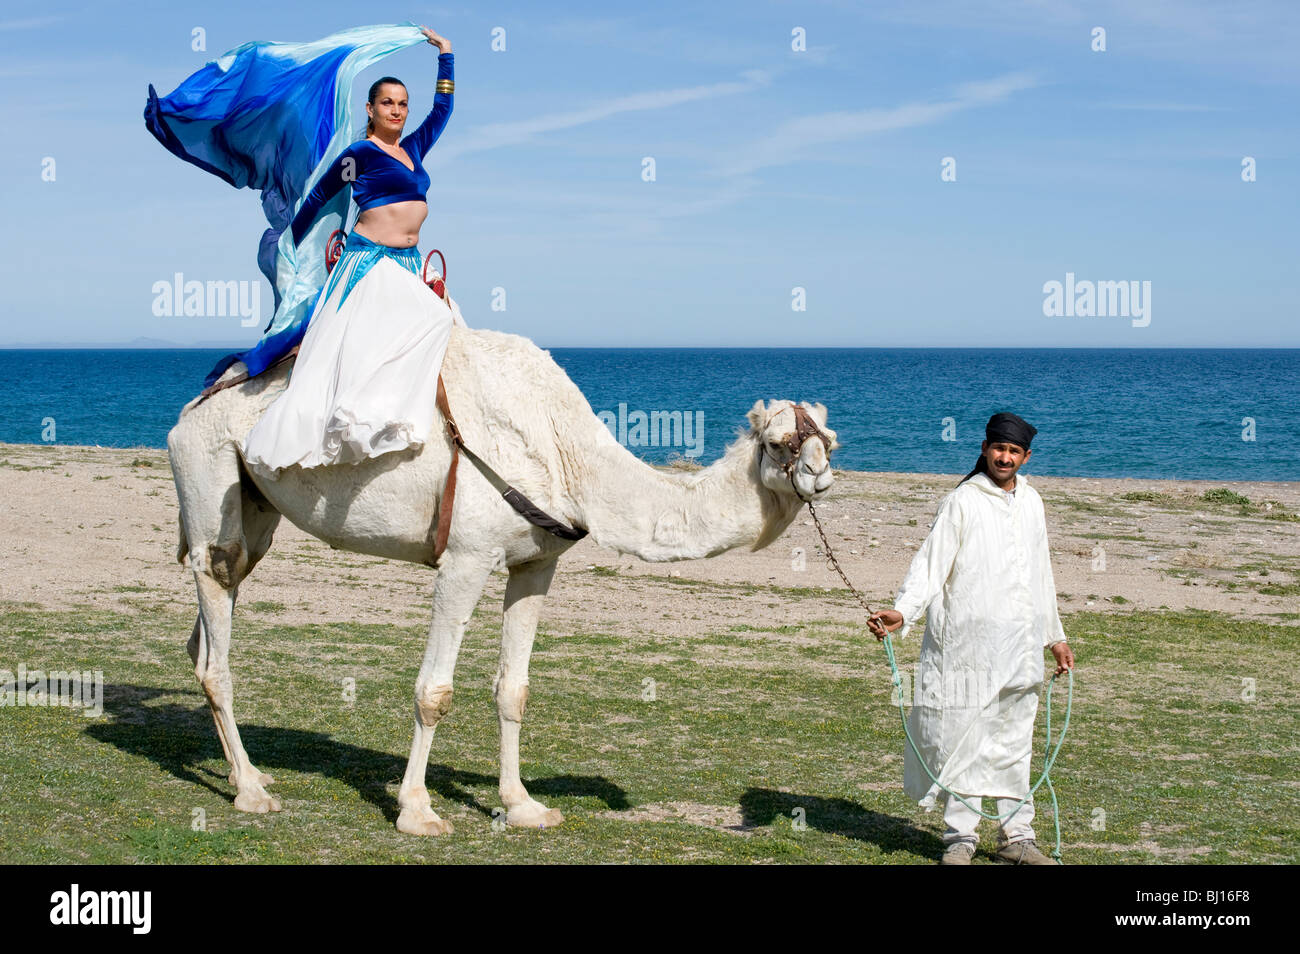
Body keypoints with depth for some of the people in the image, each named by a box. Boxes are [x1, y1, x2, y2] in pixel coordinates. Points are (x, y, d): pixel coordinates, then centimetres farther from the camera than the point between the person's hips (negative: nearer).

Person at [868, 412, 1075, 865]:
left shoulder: (1031, 503, 14)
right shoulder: (962, 502, -5)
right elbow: (930, 564, -11)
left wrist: (1054, 636, 27)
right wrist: (902, 611, -26)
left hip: (1020, 648, 5)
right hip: (968, 641, -5)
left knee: (1014, 742, 10)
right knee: (962, 738, -3)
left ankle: (1016, 836, 18)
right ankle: (960, 837, 7)